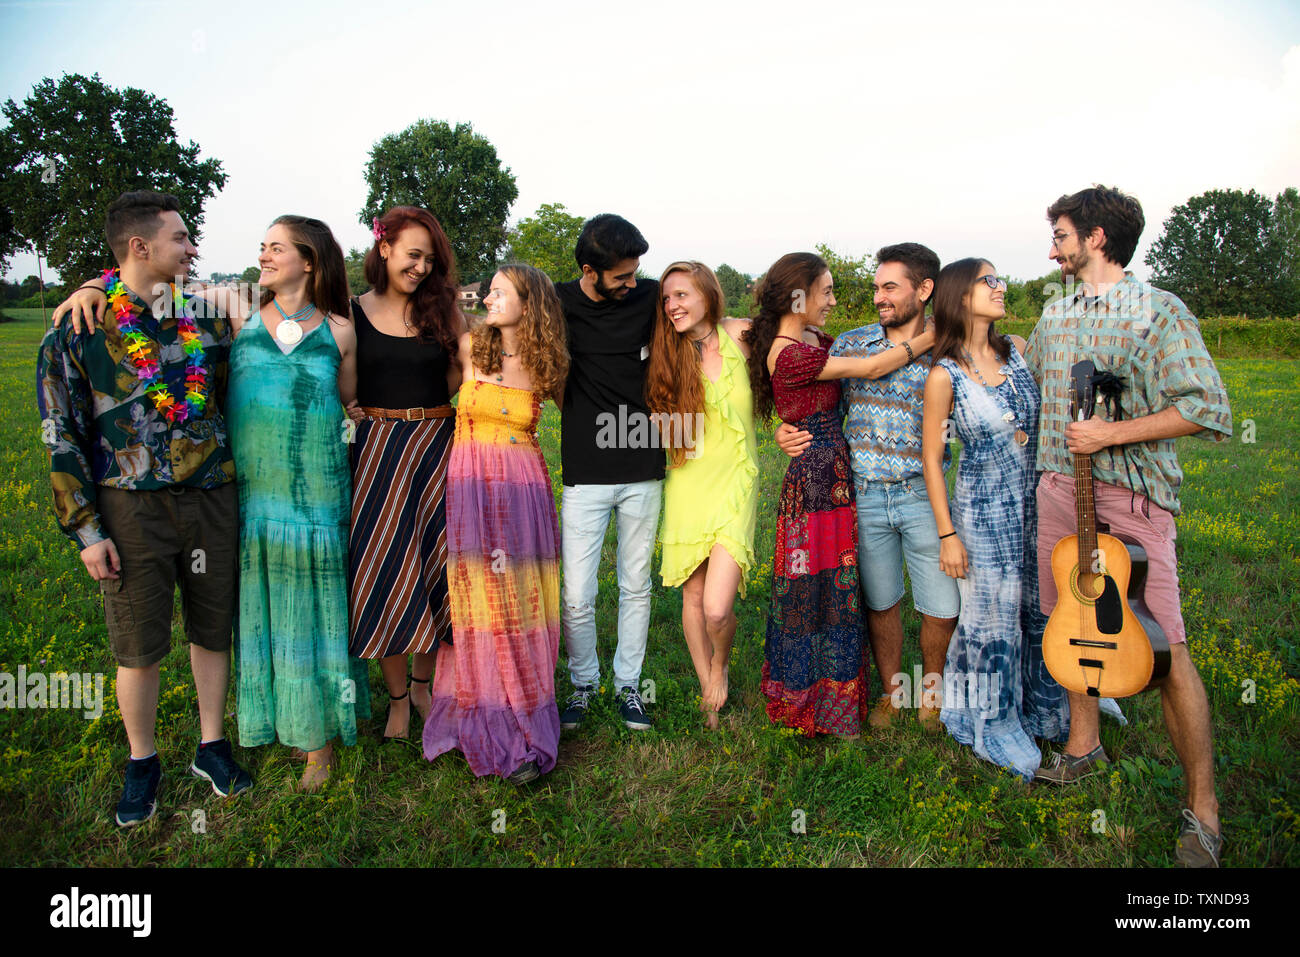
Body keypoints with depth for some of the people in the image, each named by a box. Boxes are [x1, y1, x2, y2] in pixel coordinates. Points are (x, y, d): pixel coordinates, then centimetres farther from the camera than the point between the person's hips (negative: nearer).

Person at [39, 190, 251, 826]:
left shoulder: (205, 317, 6)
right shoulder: (77, 328, -5)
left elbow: (232, 402, 14)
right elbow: (63, 435, -3)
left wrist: (242, 487, 11)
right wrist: (86, 529, -7)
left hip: (210, 499, 3)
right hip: (131, 508, -3)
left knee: (212, 629, 12)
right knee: (138, 645, 6)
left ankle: (212, 746, 30)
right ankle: (142, 762, 27)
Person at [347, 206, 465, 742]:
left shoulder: (443, 310, 5)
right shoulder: (352, 313, 2)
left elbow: (460, 381, 3)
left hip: (437, 446, 1)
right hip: (376, 449, -1)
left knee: (435, 566, 5)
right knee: (384, 570, 3)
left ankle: (423, 682, 26)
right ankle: (396, 695, 20)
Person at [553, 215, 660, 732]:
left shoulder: (651, 298, -1)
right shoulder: (556, 303, -4)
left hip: (644, 474, 1)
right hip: (585, 476, -1)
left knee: (635, 587, 12)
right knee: (577, 597, 0)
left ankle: (628, 684, 30)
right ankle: (583, 682, 26)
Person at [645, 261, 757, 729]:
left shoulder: (738, 335, -3)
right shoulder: (667, 356, 1)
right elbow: (662, 425, 7)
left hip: (734, 484, -2)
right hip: (686, 485, 2)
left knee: (718, 608, -13)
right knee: (692, 596, 10)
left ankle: (720, 665, 22)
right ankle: (709, 697, 31)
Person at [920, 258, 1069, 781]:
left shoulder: (1018, 349, 2)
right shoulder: (944, 376, -12)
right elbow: (932, 457, -8)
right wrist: (947, 534, -9)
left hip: (1036, 500, 5)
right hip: (983, 510, -5)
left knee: (1042, 607, 15)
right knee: (993, 616, 6)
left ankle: (1043, 708, 37)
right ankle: (996, 723, 26)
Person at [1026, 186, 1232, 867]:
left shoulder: (1159, 312, -7)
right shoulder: (1055, 315, 13)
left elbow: (1209, 409, -14)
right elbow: (1027, 385, 32)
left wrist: (1110, 434, -17)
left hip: (1132, 497, -6)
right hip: (1059, 490, 7)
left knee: (1163, 648, -7)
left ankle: (1202, 804, 5)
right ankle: (1083, 745, 32)